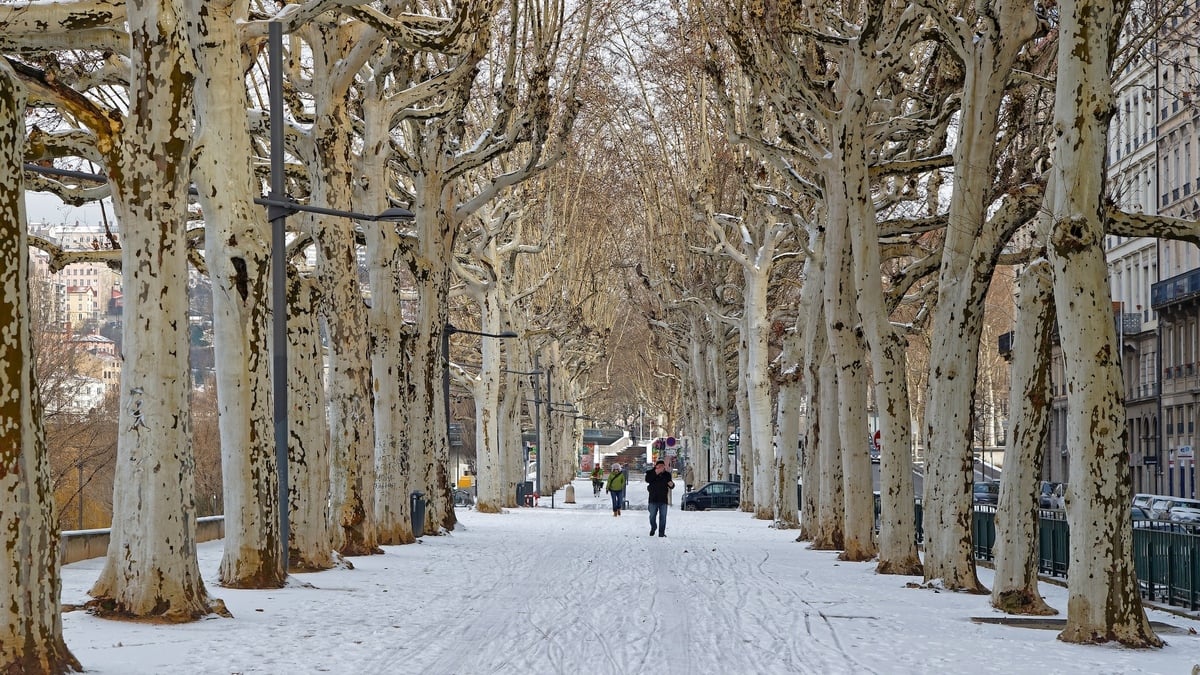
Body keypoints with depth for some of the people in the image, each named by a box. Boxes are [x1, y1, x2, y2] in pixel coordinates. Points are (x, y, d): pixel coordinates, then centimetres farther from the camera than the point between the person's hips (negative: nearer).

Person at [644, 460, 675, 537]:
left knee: (663, 517, 0)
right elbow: (647, 480, -23)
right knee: (652, 516, 7)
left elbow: (671, 486, 14)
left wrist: (671, 485, -12)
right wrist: (655, 472, -29)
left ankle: (661, 532, 5)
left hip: (663, 499, 1)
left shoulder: (667, 474, 7)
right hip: (653, 499, -1)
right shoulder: (651, 473, -2)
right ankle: (653, 528, 32)